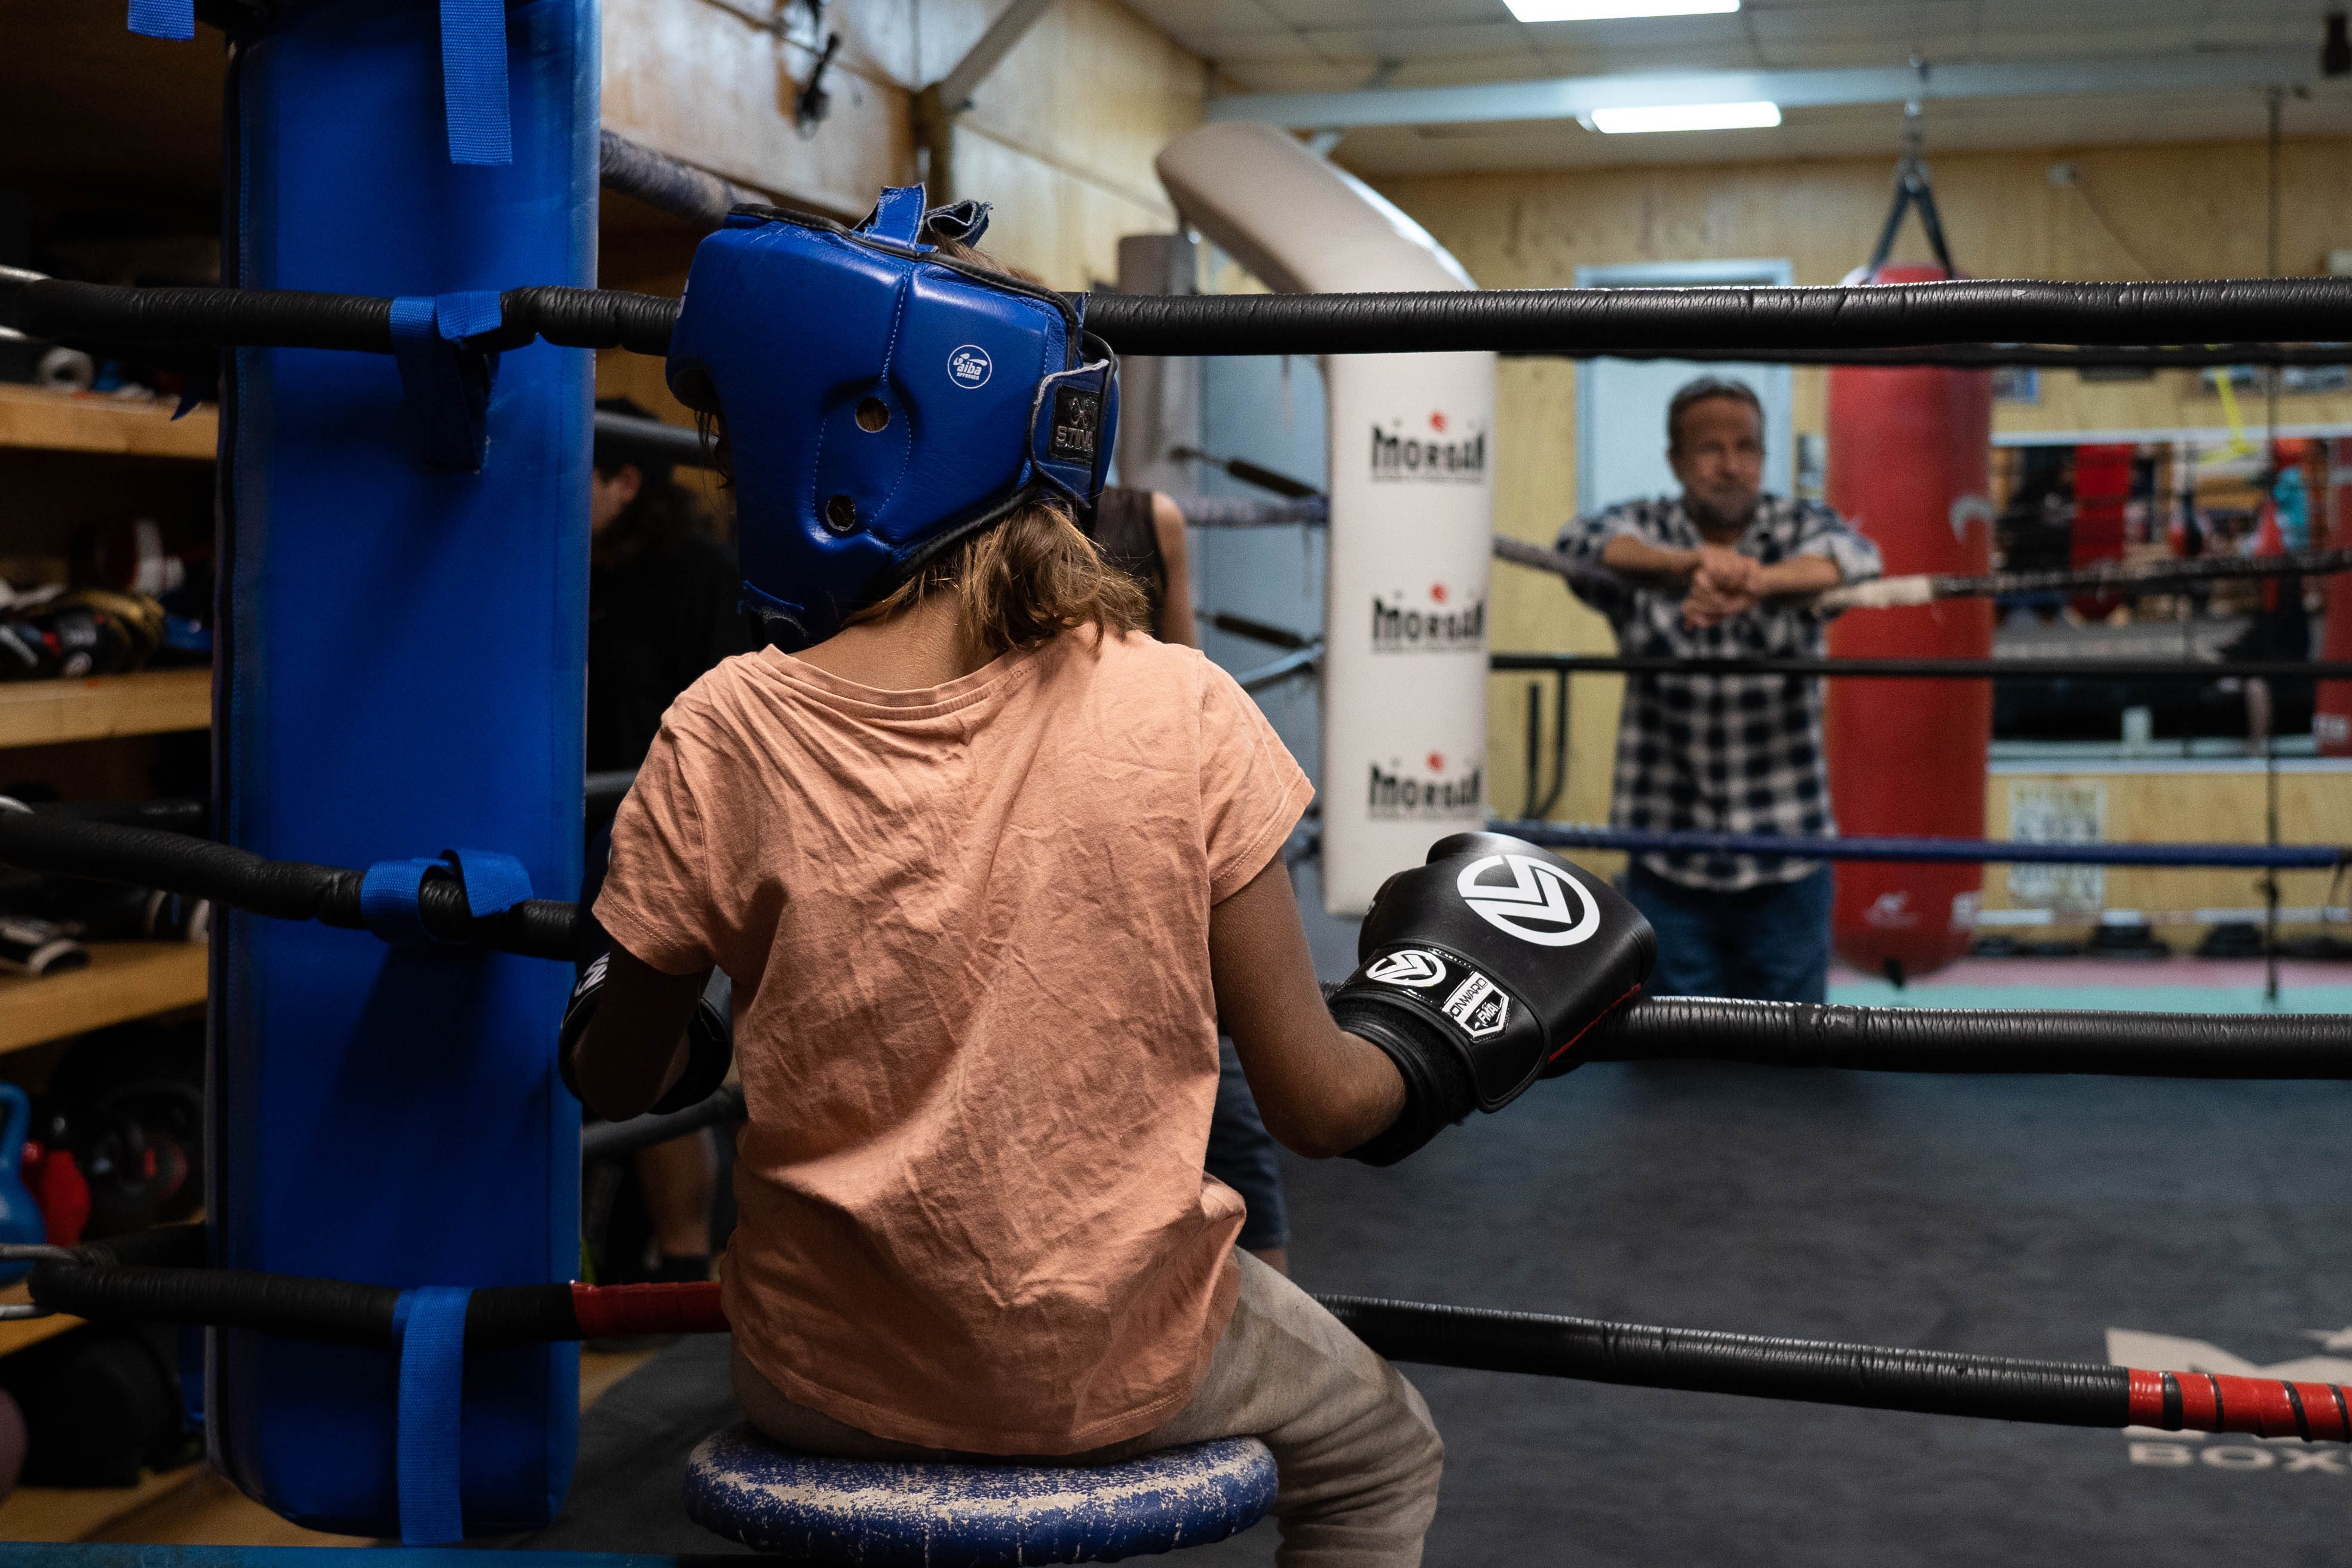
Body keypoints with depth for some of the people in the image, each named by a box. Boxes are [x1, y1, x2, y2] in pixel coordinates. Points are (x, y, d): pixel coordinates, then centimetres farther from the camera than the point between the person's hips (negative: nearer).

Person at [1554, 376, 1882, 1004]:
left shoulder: (1798, 528, 2)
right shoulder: (1643, 532, 0)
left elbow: (1857, 557, -20)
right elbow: (1579, 544, -23)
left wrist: (1756, 581, -41)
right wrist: (1689, 561, -42)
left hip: (1787, 864, 1)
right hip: (1668, 868, 0)